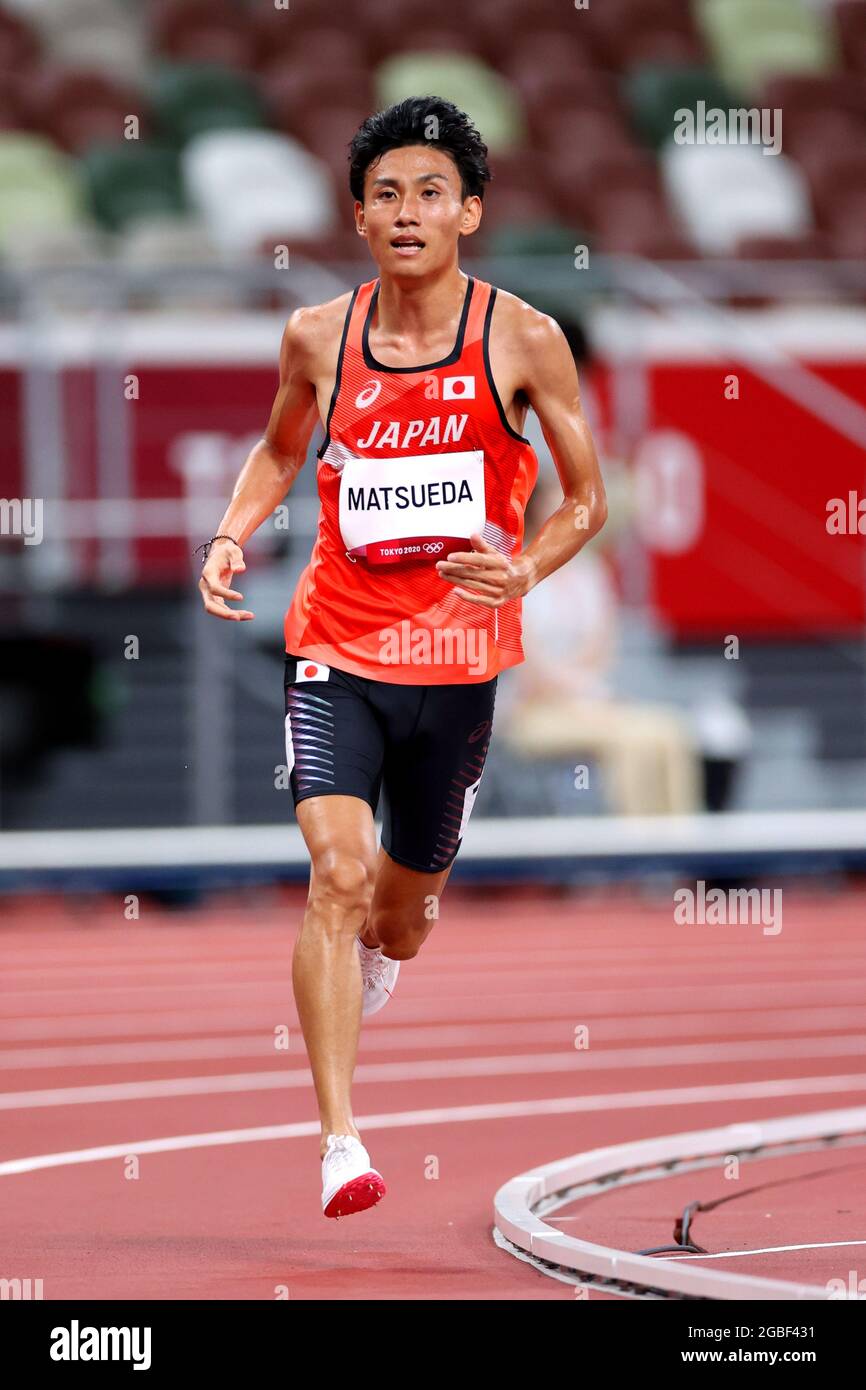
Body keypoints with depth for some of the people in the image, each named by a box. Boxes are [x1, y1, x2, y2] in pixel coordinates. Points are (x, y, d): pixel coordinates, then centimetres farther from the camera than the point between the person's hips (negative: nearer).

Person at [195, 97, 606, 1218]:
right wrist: (231, 535, 1)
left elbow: (586, 496, 3)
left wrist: (527, 569, -17)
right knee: (335, 873, -21)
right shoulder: (319, 338, 0)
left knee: (400, 916, 17)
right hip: (336, 653, 0)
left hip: (457, 666, 0)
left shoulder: (522, 341, -6)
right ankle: (339, 1143, -23)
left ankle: (372, 949, 57)